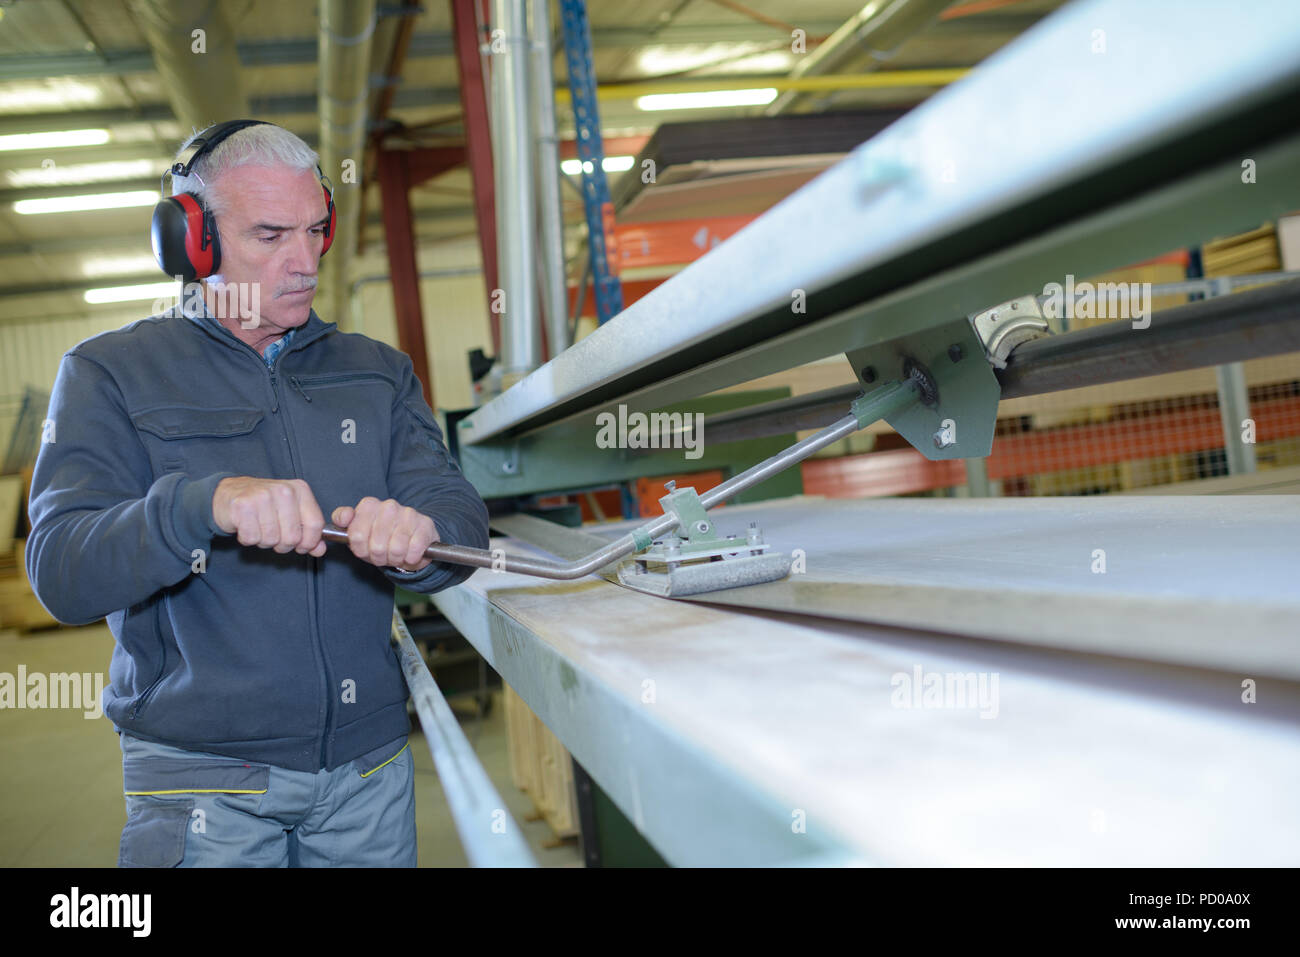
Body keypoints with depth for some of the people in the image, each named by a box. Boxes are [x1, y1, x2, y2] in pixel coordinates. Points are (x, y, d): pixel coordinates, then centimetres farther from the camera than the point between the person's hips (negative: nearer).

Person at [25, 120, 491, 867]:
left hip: (371, 762, 3)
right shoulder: (109, 374, -2)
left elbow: (461, 516, -4)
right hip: (202, 771, -3)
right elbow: (61, 573, -15)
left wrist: (417, 539, -28)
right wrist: (203, 505, -34)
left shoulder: (377, 372, 8)